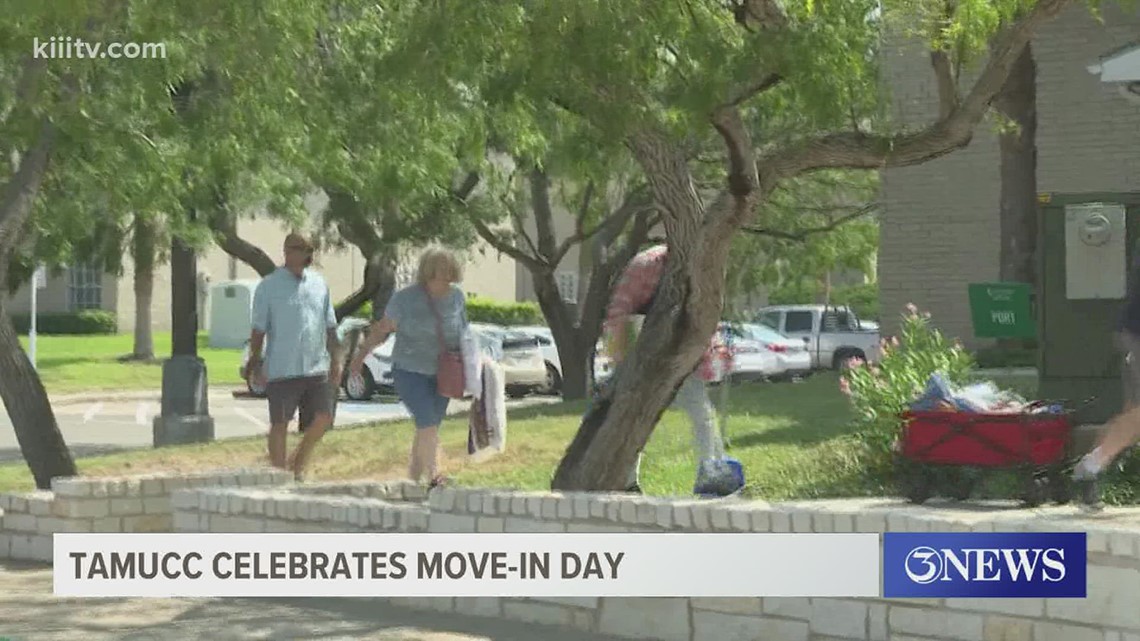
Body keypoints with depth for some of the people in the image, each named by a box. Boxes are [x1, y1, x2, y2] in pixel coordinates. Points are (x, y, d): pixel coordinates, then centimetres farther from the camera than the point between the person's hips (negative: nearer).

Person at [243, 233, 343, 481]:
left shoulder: (319, 284, 11)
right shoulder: (268, 287, -2)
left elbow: (330, 326, 15)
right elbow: (258, 329, -3)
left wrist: (336, 360, 11)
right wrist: (255, 363, -9)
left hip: (316, 368, 4)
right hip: (282, 369, -4)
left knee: (323, 419, 0)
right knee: (280, 425, 0)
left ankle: (297, 465, 19)